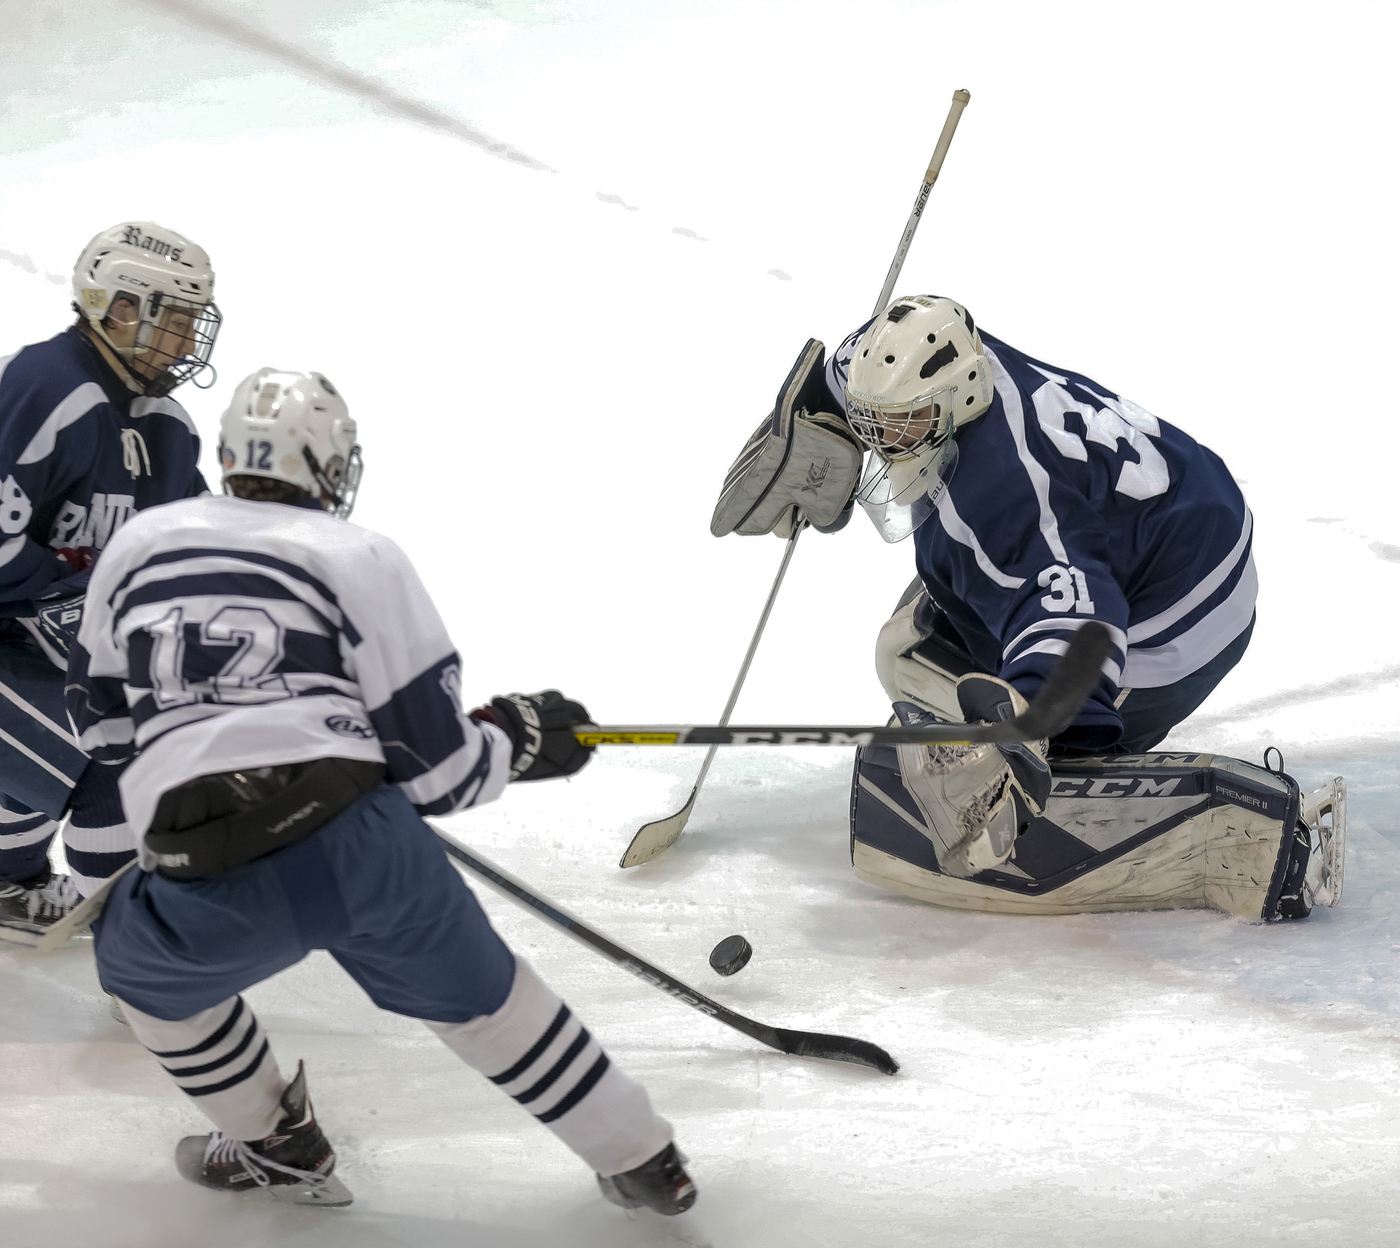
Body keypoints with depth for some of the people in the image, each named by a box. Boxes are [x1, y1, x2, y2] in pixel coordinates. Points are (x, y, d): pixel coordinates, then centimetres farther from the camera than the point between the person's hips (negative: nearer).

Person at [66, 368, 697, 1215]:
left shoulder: (139, 546, 17)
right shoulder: (362, 560, 8)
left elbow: (102, 724, 27)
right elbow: (437, 768, 6)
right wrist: (520, 739, 26)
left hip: (208, 891, 0)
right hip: (362, 845, 0)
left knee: (142, 962, 33)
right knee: (480, 993, 24)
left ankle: (277, 1148, 38)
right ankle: (642, 1162, 32)